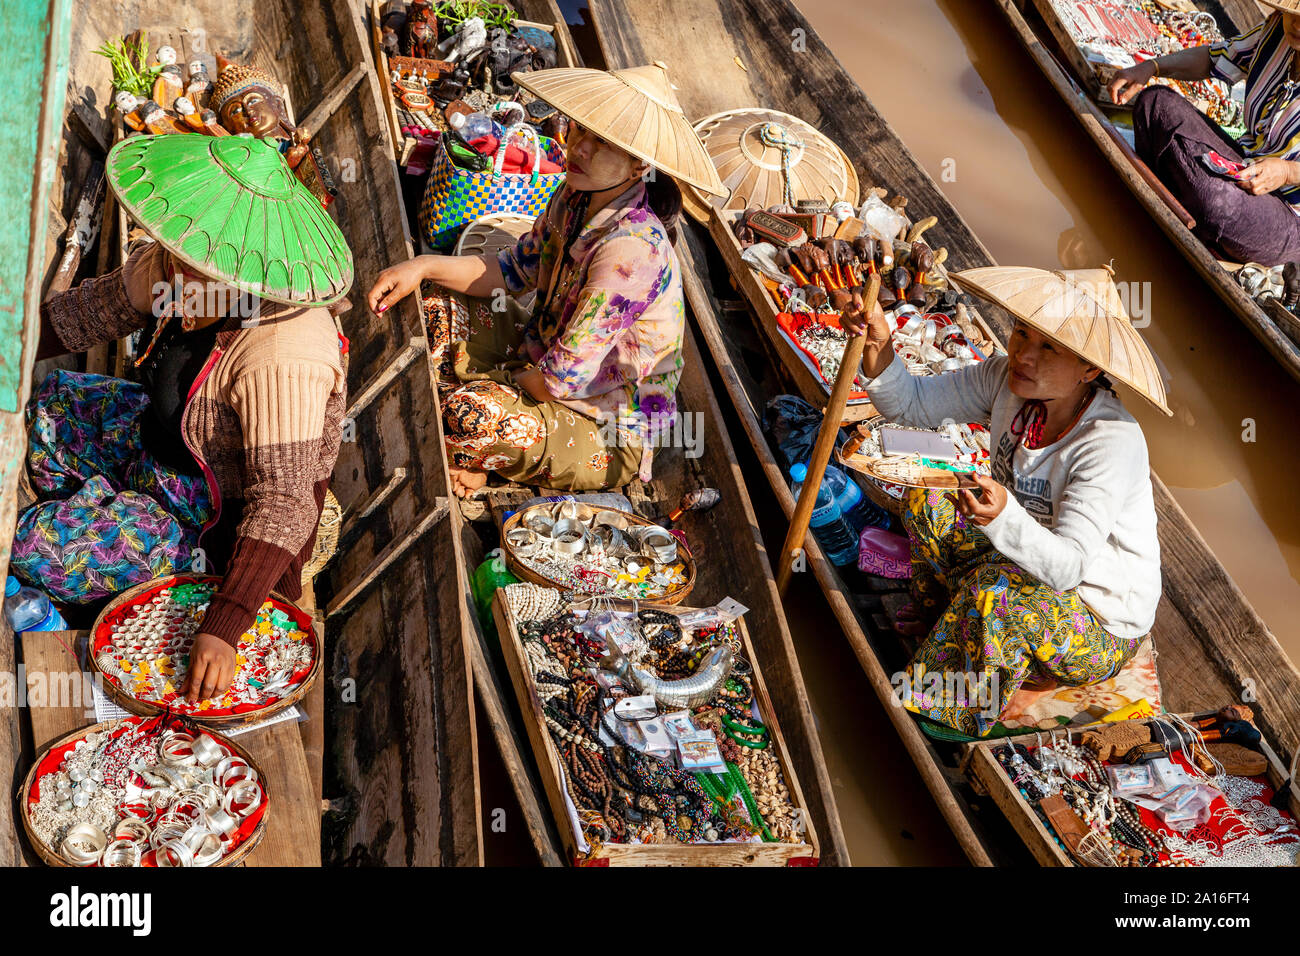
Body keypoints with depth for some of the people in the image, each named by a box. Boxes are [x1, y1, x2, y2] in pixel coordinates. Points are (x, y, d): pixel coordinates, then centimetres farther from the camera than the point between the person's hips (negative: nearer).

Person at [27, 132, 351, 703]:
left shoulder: (283, 362, -41)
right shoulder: (172, 266, -16)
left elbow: (282, 505, -39)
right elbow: (96, 308, 4)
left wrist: (222, 630, -43)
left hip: (225, 507, -8)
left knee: (36, 549, -12)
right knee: (48, 401, 16)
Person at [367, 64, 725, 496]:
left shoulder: (632, 247, -33)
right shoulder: (577, 195, -6)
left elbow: (562, 380, -29)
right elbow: (515, 269, 9)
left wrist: (501, 379, -9)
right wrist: (423, 266, -5)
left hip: (609, 437, -9)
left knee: (473, 412, -31)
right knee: (438, 307, 2)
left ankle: (462, 458, 6)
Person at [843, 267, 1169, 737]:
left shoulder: (1113, 442, -32)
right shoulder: (1007, 379, -13)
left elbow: (1067, 566, -38)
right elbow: (911, 403, -7)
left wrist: (1004, 517, -56)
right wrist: (879, 353, -27)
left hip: (1102, 631, -7)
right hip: (1027, 558, 7)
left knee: (996, 587, -36)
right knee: (924, 500, -6)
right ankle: (942, 619, 11)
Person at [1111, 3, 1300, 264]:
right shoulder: (1277, 29, -3)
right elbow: (1212, 57, 14)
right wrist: (1149, 67, -1)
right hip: (1245, 171, 7)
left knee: (1215, 202, -40)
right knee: (1157, 102, -6)